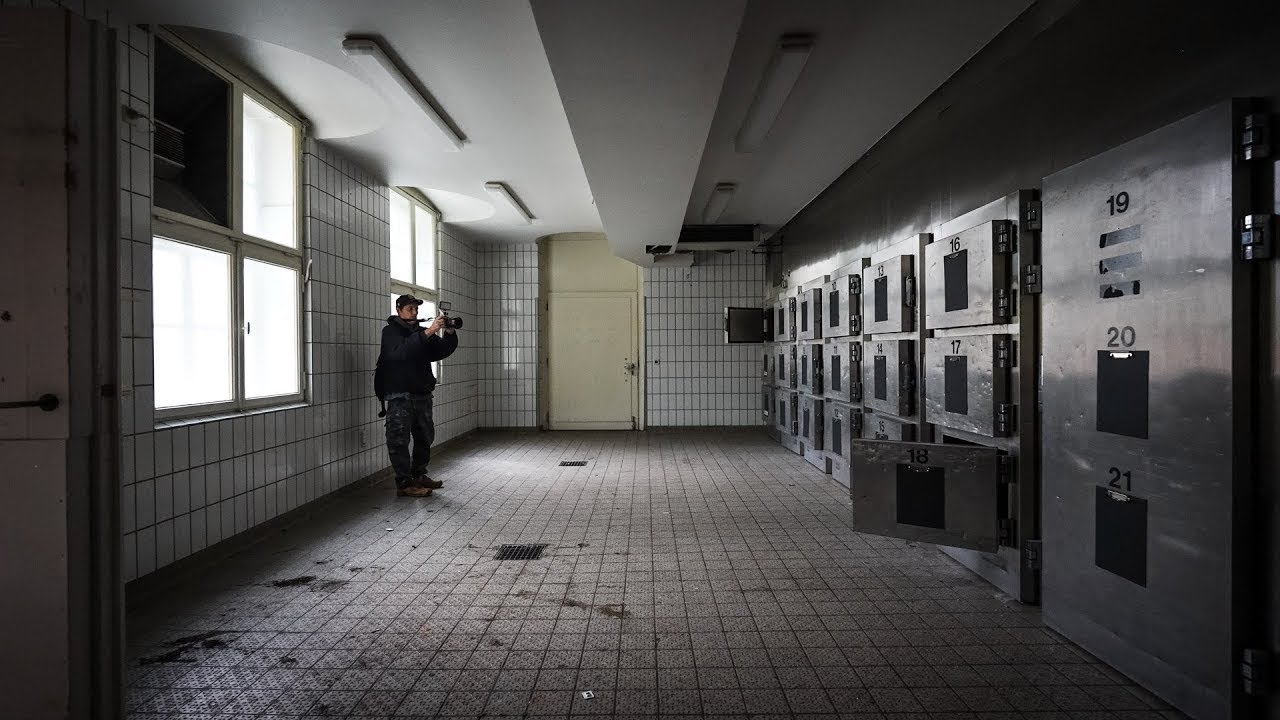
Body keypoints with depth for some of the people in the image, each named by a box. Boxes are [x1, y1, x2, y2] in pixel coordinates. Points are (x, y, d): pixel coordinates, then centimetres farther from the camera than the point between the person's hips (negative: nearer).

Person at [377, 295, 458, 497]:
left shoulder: (421, 332, 15)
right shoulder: (390, 331, -3)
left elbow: (441, 351, 6)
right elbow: (399, 351, -24)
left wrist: (449, 333, -14)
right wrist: (428, 332, -31)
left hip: (422, 394, 7)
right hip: (399, 396, -7)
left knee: (425, 437, 13)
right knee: (399, 440, -5)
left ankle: (419, 475, 26)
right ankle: (404, 484, -3)